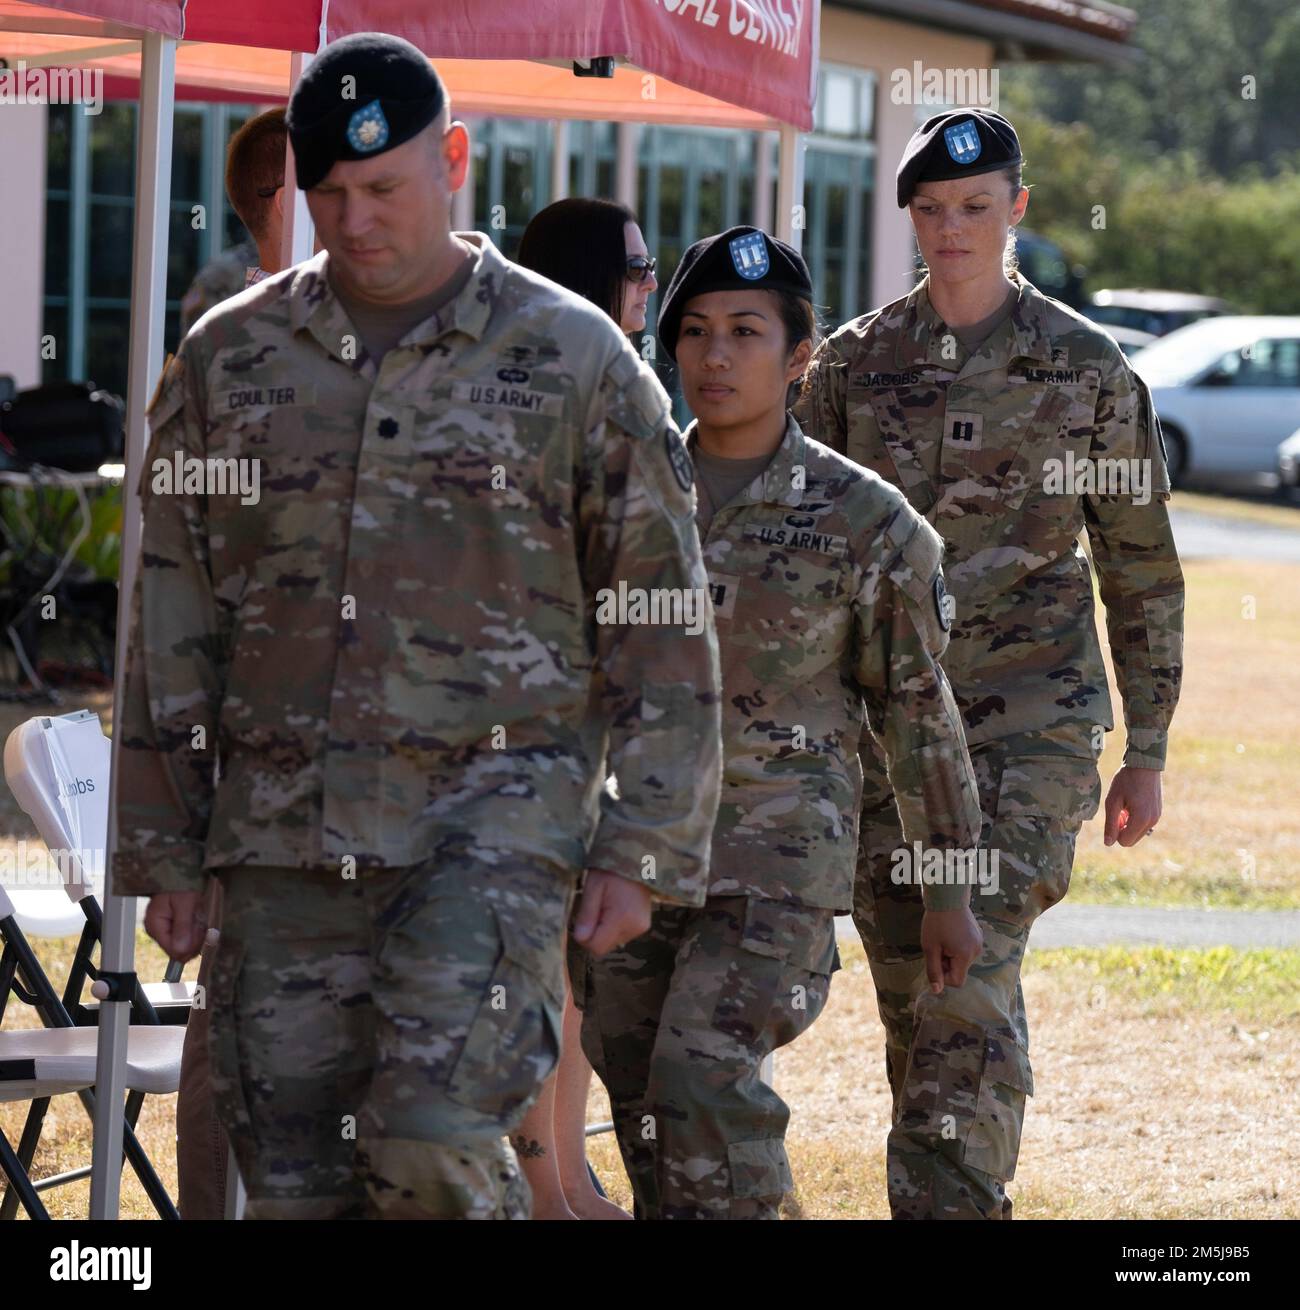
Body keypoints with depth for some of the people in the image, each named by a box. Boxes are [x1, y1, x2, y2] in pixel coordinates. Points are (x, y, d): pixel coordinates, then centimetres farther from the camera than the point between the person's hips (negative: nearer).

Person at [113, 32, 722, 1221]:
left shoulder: (573, 357, 2)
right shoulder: (232, 358, 10)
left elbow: (664, 631, 3)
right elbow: (174, 624, 12)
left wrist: (642, 852, -3)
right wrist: (163, 852, 8)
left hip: (493, 819, -3)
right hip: (282, 831, 3)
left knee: (432, 1136, -18)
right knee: (290, 1174, 1)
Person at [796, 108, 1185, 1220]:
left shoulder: (1086, 368, 1)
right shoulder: (855, 362, 6)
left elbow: (1142, 566, 6)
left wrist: (1147, 748, 5)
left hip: (1029, 710, -3)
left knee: (974, 971, -16)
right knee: (907, 983, 5)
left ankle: (952, 1200, -17)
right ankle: (951, 1194, 17)